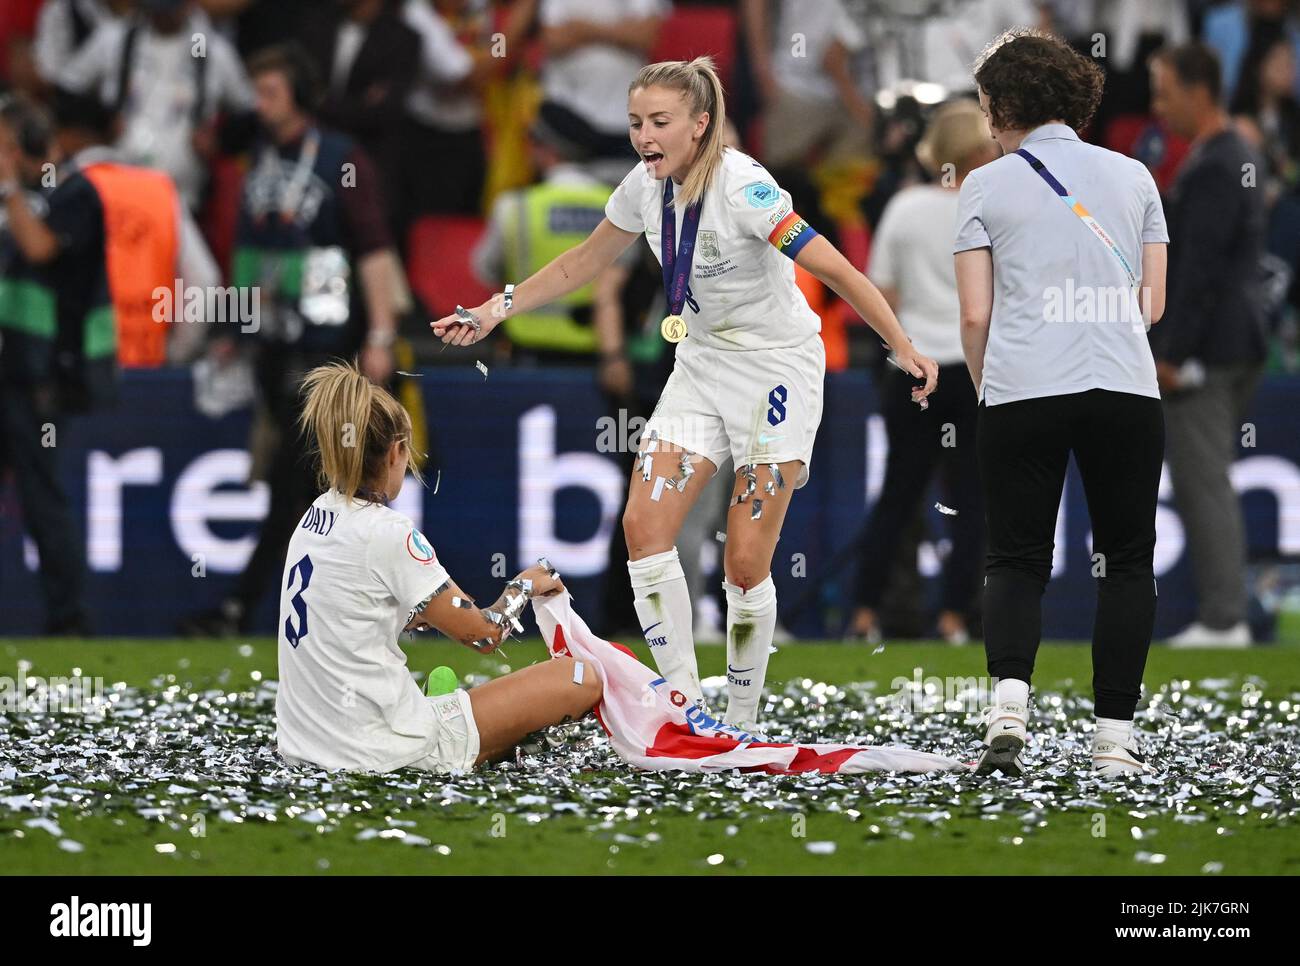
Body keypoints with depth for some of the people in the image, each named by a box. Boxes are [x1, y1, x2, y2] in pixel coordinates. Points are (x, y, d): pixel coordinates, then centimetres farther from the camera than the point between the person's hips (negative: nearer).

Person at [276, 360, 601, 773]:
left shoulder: (316, 518, 7)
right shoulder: (387, 533, -17)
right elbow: (483, 635, -9)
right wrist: (525, 585, 10)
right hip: (382, 751, -9)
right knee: (581, 679, -5)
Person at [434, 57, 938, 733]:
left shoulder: (741, 187, -24)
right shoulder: (645, 188, -3)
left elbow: (836, 270, -26)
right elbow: (584, 262, 14)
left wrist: (903, 347, -32)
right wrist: (499, 308, 10)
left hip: (778, 367, -7)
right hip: (701, 365, 7)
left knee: (746, 562, -8)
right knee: (644, 525, -8)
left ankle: (740, 727, 7)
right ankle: (686, 709, -2)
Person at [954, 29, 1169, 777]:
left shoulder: (987, 187, 4)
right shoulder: (1133, 177, 11)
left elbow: (976, 315, 1)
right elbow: (1152, 303, 11)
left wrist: (986, 391, 17)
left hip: (1022, 388, -1)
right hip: (1126, 391, 1)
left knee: (1017, 560, 7)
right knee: (1128, 561, 9)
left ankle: (1010, 701, -18)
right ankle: (1115, 737, 2)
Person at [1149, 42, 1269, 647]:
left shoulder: (1211, 169, -17)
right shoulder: (1239, 157, 15)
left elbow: (1201, 269, -21)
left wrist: (1172, 353, -19)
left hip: (1204, 348, -10)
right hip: (1239, 344, 10)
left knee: (1203, 485, -7)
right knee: (1207, 486, 14)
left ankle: (1222, 619, -7)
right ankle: (1224, 613, 16)